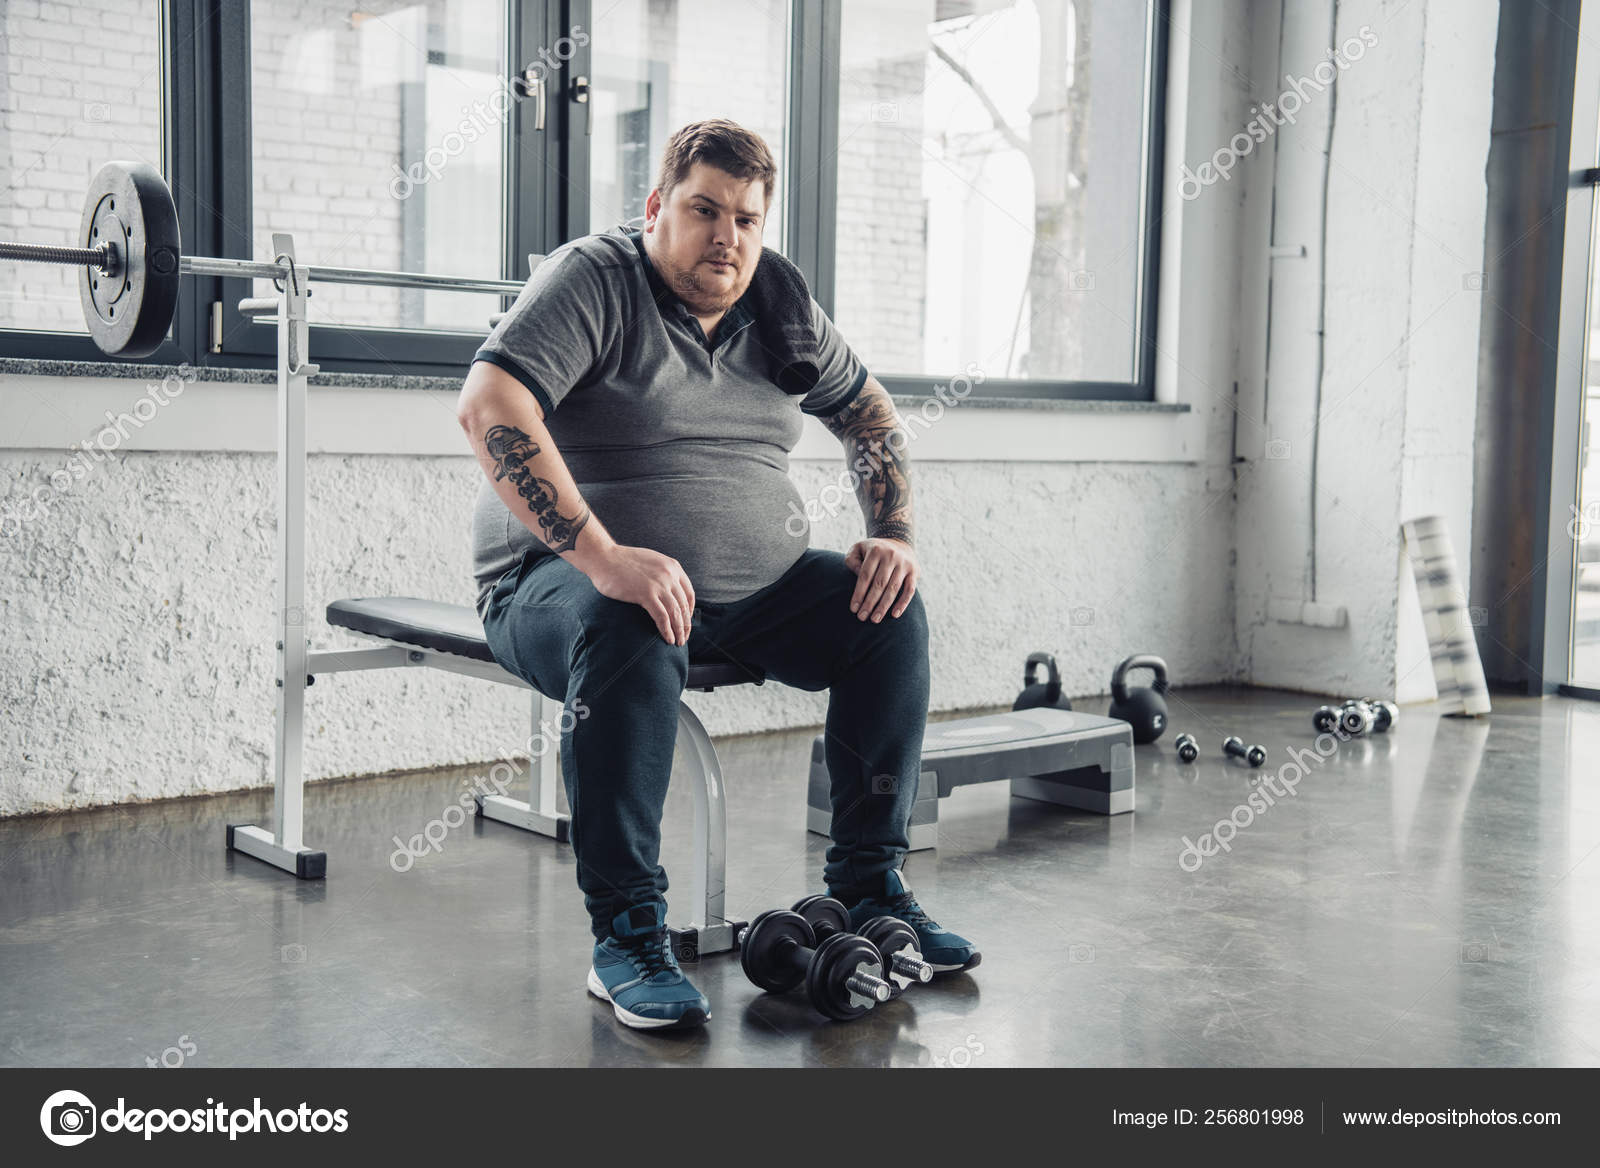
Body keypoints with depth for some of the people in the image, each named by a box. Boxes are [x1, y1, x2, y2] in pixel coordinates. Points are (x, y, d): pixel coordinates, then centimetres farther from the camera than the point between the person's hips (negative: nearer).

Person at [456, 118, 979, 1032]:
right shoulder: (594, 280, -12)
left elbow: (868, 412, 21)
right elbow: (488, 406, -26)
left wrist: (894, 536, 4)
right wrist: (603, 555, -35)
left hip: (753, 587, 6)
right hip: (567, 577, -6)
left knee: (891, 615, -9)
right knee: (634, 639, -37)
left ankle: (869, 887, 2)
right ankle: (627, 936, -27)